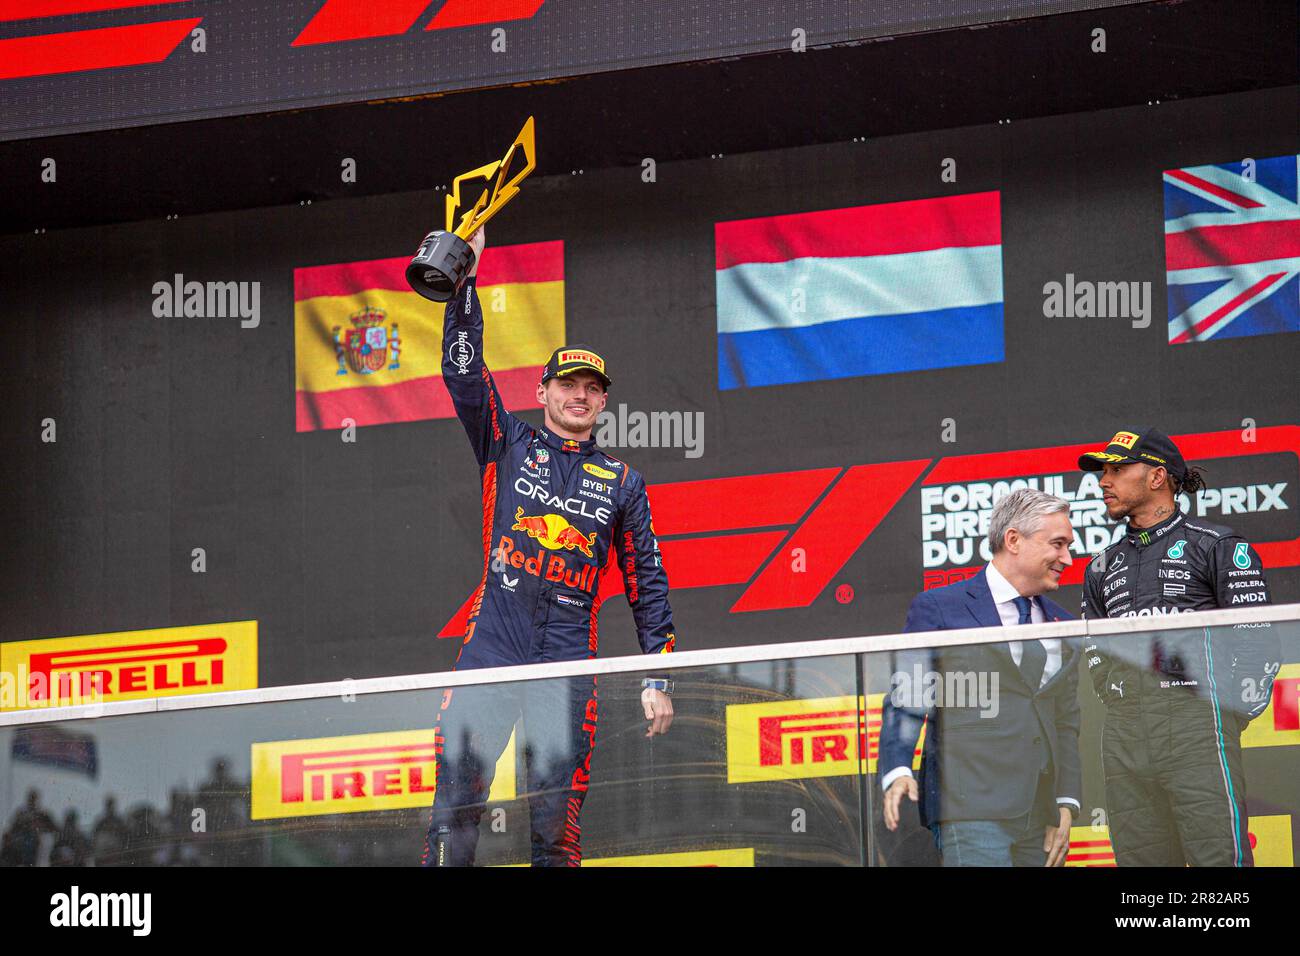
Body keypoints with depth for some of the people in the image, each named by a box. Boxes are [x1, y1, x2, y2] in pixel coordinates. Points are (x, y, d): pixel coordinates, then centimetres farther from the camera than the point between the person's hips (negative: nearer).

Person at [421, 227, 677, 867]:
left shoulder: (622, 483, 17)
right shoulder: (508, 446, 14)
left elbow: (647, 584, 16)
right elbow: (463, 371, 2)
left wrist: (657, 677, 8)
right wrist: (465, 277, -7)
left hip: (569, 662, 1)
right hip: (491, 648, -1)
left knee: (558, 827, -4)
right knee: (454, 811, -10)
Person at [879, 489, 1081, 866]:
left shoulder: (1063, 626, 19)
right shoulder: (938, 609, 2)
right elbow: (904, 703, -1)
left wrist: (1065, 806, 11)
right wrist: (897, 771, -16)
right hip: (970, 811, -6)